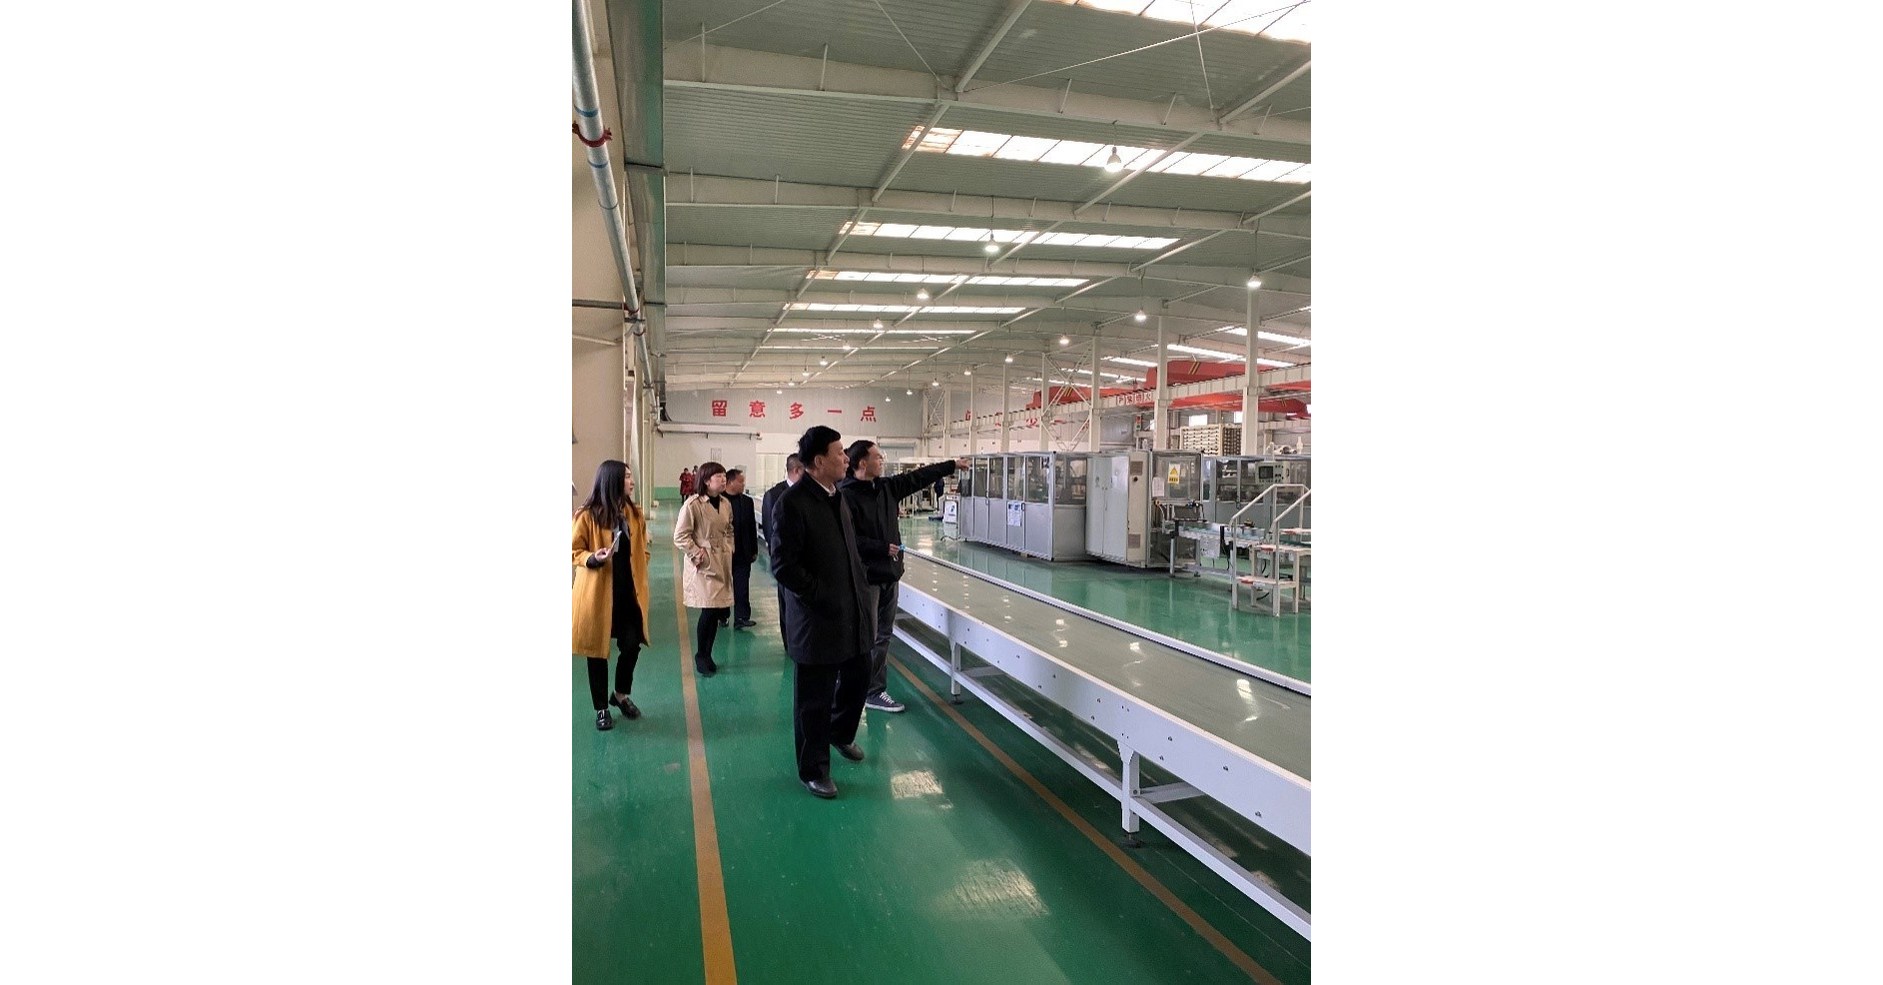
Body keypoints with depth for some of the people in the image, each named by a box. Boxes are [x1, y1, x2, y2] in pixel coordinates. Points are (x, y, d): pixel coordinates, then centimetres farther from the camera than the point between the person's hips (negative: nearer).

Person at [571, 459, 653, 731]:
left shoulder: (634, 512, 5)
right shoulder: (588, 515, -12)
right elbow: (573, 551, -5)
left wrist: (639, 570, 6)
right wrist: (592, 558, -24)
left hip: (629, 591, 4)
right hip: (598, 592, -4)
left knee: (632, 644, 4)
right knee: (597, 650, 7)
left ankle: (621, 694, 30)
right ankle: (601, 708, 23)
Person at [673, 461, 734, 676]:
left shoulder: (726, 504, 7)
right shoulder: (693, 504, -14)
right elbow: (680, 536, -11)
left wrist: (729, 550, 7)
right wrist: (696, 555, -15)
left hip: (723, 563, 6)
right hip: (703, 564, -6)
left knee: (720, 610, 7)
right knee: (710, 610, -9)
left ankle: (707, 655, 23)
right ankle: (701, 655, 13)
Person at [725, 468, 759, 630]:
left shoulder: (747, 501, 3)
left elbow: (752, 527, 6)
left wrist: (754, 550, 5)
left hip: (743, 552, 2)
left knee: (742, 586, 0)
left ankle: (741, 617, 2)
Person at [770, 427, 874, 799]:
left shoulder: (837, 497, 8)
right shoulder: (793, 502, -17)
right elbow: (782, 565, -20)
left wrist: (862, 593, 11)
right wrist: (822, 596, -17)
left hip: (853, 614, 8)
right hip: (818, 619, -8)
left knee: (858, 678, 21)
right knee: (815, 699, 7)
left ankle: (841, 733, 48)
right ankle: (813, 769, 26)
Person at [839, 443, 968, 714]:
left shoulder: (886, 487, 9)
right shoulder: (846, 495, -15)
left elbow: (917, 478, 17)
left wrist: (952, 465, 20)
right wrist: (883, 548, -17)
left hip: (889, 573, 8)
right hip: (864, 577, -8)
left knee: (883, 635, 13)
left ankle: (876, 691, 22)